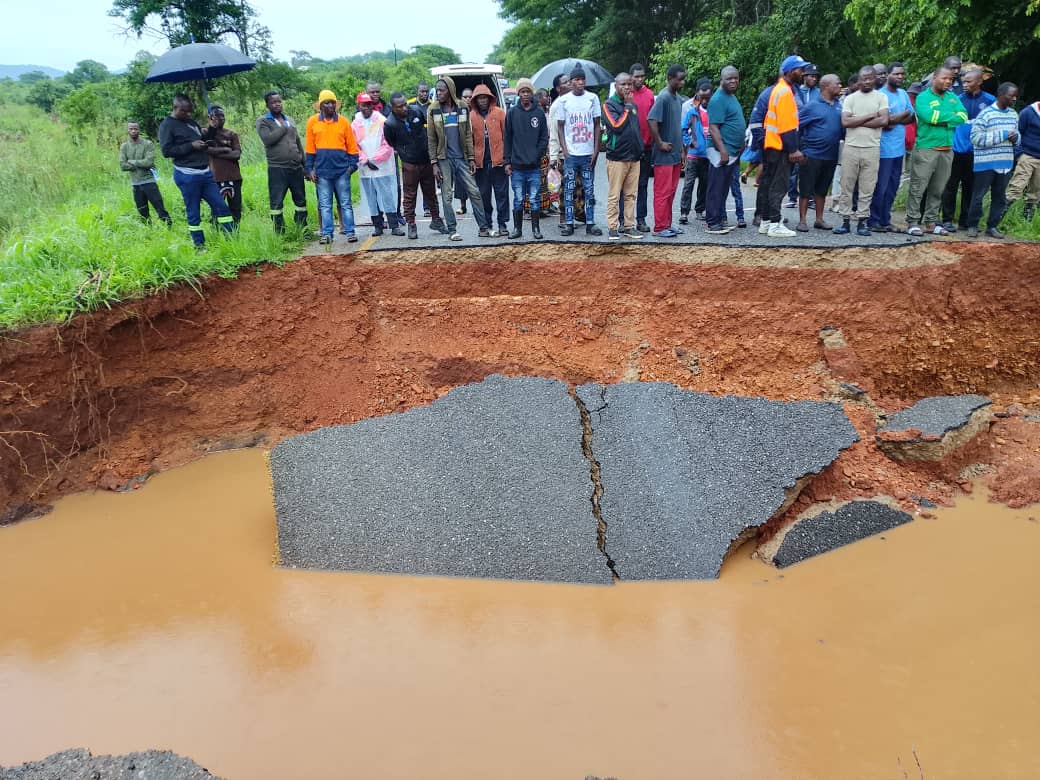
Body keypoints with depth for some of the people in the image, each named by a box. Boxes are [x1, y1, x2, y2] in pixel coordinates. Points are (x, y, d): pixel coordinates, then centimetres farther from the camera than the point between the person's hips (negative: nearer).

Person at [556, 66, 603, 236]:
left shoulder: (592, 98, 5)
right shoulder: (564, 100, 3)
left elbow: (597, 125, 7)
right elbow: (560, 126, 5)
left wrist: (596, 149, -1)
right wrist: (564, 149, -6)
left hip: (588, 153, 1)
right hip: (570, 153, -1)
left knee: (589, 190, 5)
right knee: (568, 189, 2)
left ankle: (590, 223, 11)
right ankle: (568, 224, 8)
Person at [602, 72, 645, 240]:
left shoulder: (633, 105, 16)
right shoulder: (609, 105, -4)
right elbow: (616, 126, -18)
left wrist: (641, 149, 19)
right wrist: (627, 107, -10)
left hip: (634, 157, 6)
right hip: (617, 157, -6)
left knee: (631, 194, 8)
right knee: (614, 195, -3)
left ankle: (629, 226, 14)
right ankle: (613, 228, 2)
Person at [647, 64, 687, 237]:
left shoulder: (678, 99, 15)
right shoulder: (663, 97, -13)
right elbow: (652, 120, -22)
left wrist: (681, 149, 20)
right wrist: (660, 143, -18)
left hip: (675, 154, 9)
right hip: (664, 156, -9)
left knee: (671, 191, 12)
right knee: (663, 192, -5)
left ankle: (667, 224, 19)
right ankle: (660, 227, 0)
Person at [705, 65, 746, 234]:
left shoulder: (732, 97, 17)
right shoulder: (718, 99, -13)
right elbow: (713, 127, -19)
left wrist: (740, 147, 22)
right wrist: (723, 150, -25)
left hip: (732, 152, 10)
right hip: (721, 152, -10)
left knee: (724, 188, 13)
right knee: (716, 189, -6)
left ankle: (721, 220, 20)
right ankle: (713, 223, -3)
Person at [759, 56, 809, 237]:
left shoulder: (780, 89, 17)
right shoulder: (785, 92, -14)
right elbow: (786, 125, -19)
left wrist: (793, 148, 20)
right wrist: (793, 150, -19)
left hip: (773, 145, 10)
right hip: (780, 147, -10)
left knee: (771, 184, 12)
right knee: (778, 186, -7)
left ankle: (766, 222, 17)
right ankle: (775, 224, -4)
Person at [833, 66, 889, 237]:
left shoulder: (881, 97, 7)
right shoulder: (850, 98, 8)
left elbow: (884, 120, -7)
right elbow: (845, 122, -5)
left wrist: (857, 122, -7)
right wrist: (869, 116, -7)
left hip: (872, 148, -1)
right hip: (851, 147, 1)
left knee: (867, 188, 1)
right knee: (847, 186, 2)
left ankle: (862, 221, 6)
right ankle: (845, 221, 7)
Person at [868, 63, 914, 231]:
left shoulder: (903, 94, 15)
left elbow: (911, 118, 10)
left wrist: (894, 120, -8)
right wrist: (904, 114, -6)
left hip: (899, 148, 7)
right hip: (884, 149, -7)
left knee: (892, 187, 9)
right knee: (880, 187, -4)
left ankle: (885, 220, 16)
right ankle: (874, 221, 4)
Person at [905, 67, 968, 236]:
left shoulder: (953, 98, 15)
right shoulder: (923, 97, -2)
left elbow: (963, 116, 1)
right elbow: (928, 115, -20)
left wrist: (943, 120, -13)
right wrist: (951, 115, -8)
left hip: (947, 150, 6)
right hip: (925, 149, -6)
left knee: (937, 190, 9)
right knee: (918, 188, -5)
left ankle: (931, 222, 15)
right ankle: (913, 222, -1)